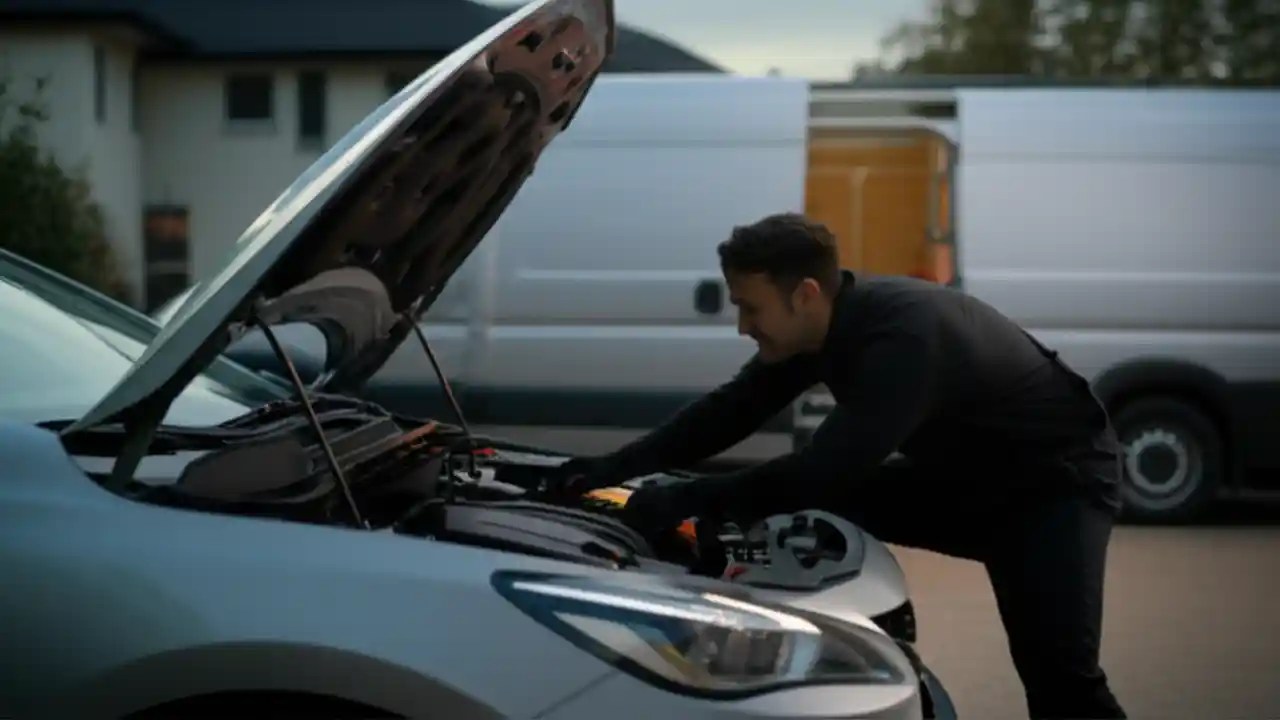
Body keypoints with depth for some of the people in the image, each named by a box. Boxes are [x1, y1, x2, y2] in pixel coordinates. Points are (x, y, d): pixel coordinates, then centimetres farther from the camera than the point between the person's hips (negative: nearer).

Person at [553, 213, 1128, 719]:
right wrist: (617, 466, -10)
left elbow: (823, 470, -39)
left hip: (1056, 475, -8)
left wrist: (683, 501, -35)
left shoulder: (905, 335, -37)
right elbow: (732, 409, -2)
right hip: (960, 474, 8)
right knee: (822, 511, -3)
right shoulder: (821, 320, -10)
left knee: (1059, 672, -21)